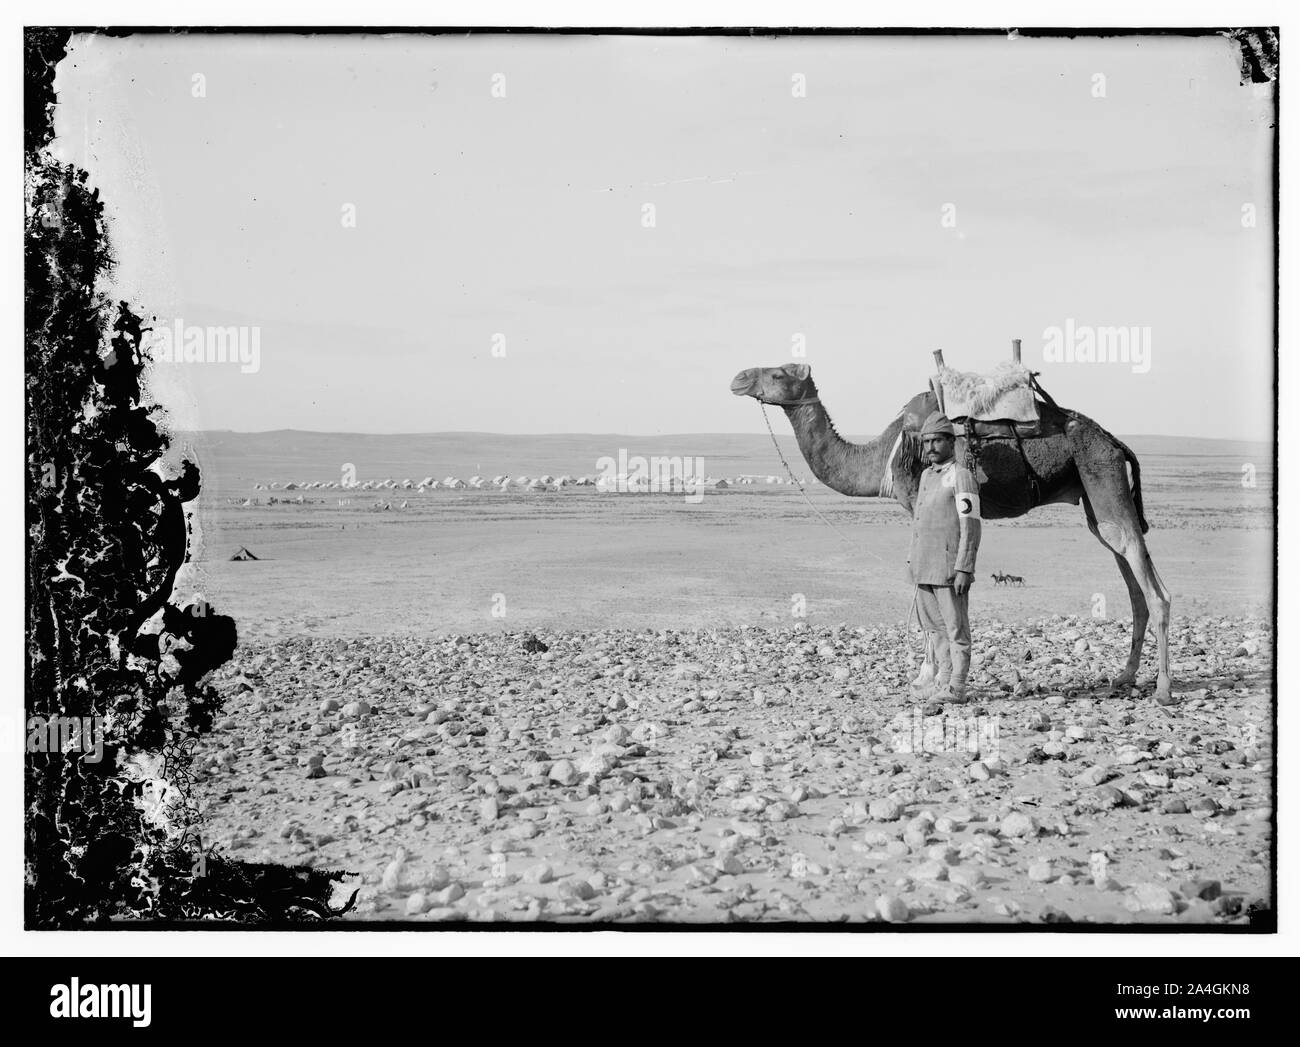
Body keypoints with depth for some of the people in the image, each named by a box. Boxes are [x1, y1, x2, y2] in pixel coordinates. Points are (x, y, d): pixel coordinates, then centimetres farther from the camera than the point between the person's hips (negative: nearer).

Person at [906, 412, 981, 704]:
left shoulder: (961, 476, -10)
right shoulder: (927, 475, 16)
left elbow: (971, 526, -15)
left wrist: (964, 570, -19)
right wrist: (912, 559, 19)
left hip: (949, 568, -8)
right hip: (924, 569, 8)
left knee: (955, 629, -3)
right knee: (933, 626, 13)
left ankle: (955, 688, -1)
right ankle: (938, 679, 22)